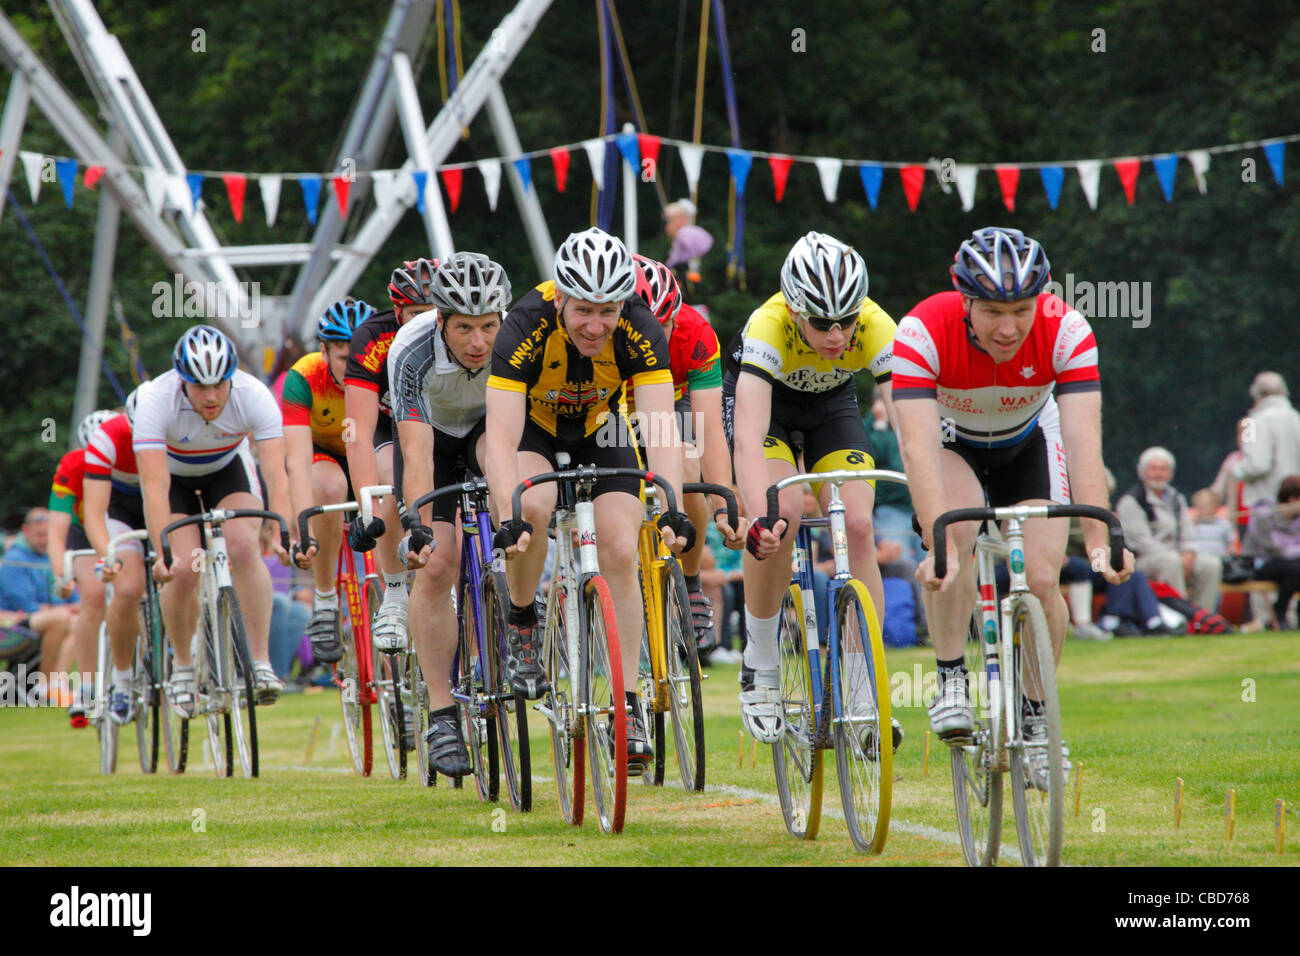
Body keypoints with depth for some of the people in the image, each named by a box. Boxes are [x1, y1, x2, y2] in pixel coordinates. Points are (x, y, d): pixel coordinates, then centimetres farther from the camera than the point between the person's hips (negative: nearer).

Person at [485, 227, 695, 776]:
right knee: (533, 507, -33)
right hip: (534, 426, -2)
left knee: (621, 552, -16)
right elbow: (501, 437, -41)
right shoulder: (527, 327, -35)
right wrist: (508, 518, -56)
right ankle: (521, 624, -7)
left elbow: (662, 428, -37)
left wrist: (672, 510, -52)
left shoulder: (639, 330, -30)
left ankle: (627, 705, -8)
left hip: (602, 428, 2)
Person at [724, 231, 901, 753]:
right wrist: (759, 518, -63)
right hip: (764, 401, -2)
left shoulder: (874, 327, -32)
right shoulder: (767, 328, -39)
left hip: (832, 404, 2)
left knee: (858, 526, -16)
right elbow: (748, 439, -49)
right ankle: (760, 666, -8)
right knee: (781, 517, -27)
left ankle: (863, 695, -10)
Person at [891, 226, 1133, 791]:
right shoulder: (924, 332, -36)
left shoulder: (1066, 331, -33)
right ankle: (951, 681, -15)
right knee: (956, 535, -31)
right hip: (950, 441, -1)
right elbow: (919, 447, -43)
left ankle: (1034, 719, 8)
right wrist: (939, 546, -55)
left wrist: (1098, 541, -50)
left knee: (1041, 580, -14)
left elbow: (1084, 439, -39)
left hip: (1029, 442, 1)